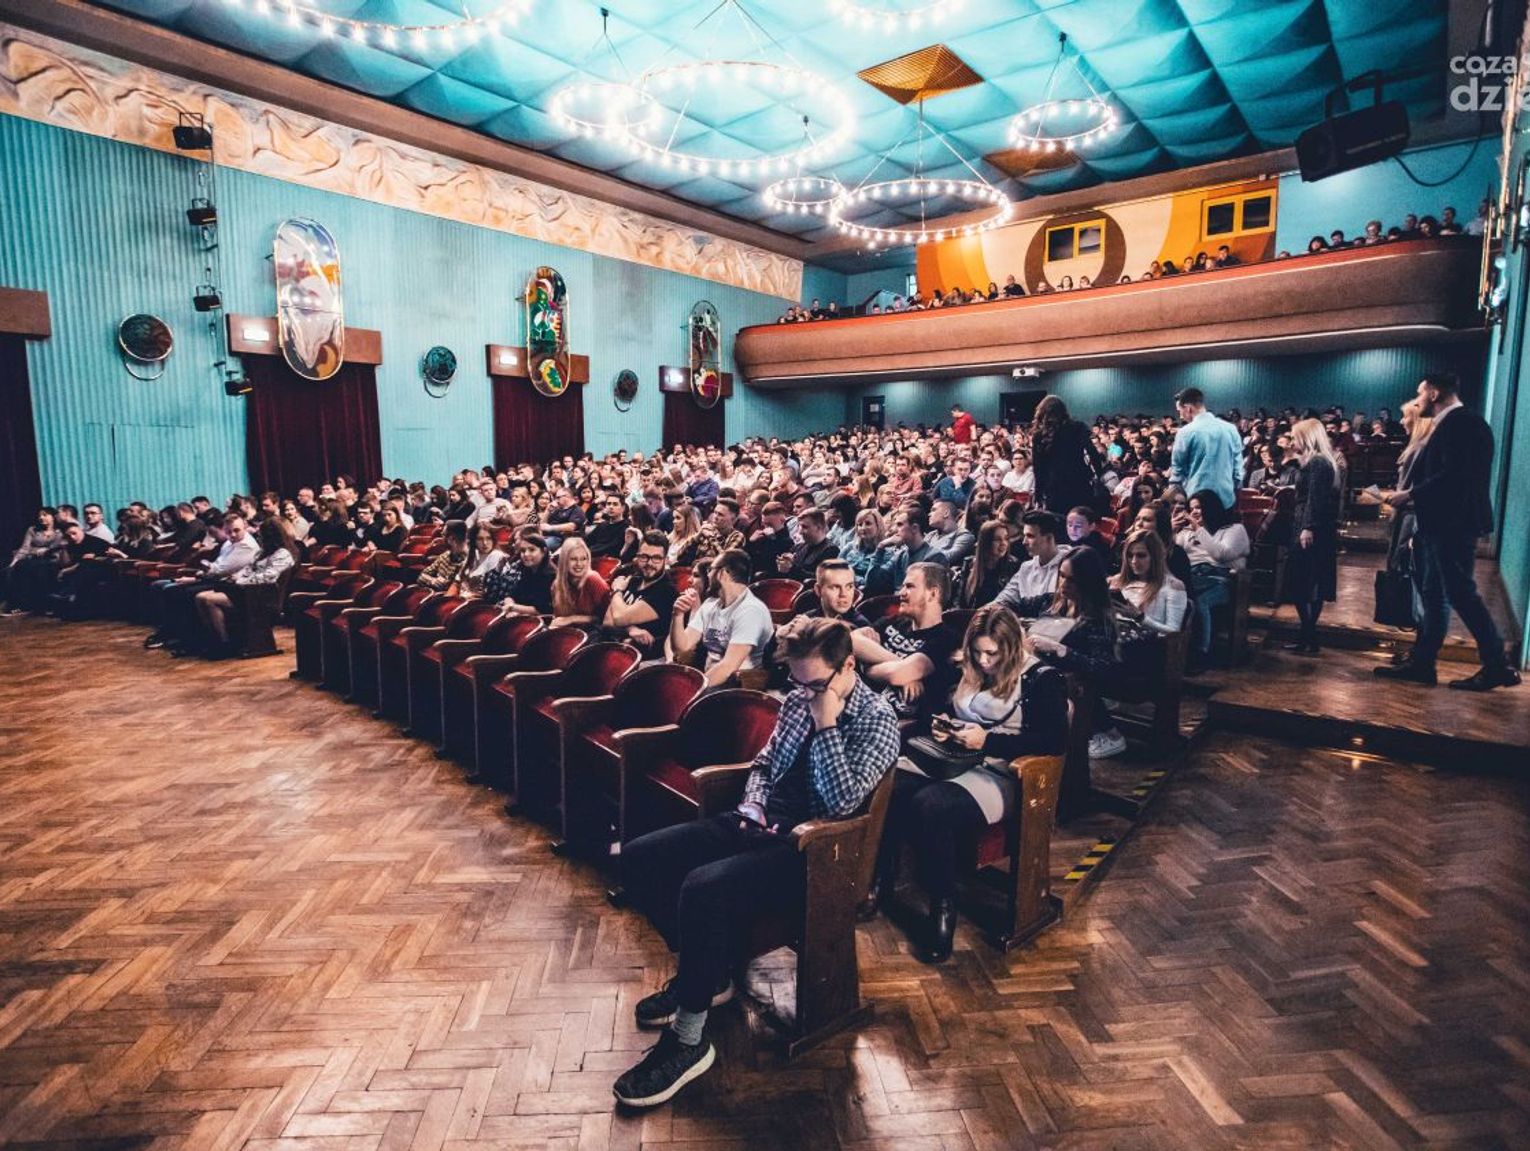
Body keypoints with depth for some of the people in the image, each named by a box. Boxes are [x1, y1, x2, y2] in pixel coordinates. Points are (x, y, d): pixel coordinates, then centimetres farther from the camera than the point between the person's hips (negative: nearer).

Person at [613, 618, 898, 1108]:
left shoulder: (877, 721, -11)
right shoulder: (799, 699, 9)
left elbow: (842, 801, -20)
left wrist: (826, 725, -20)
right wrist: (752, 807, 1)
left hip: (810, 848, -8)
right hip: (761, 825, 8)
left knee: (704, 888, -32)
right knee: (640, 857, -4)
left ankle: (688, 1040, -12)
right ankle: (703, 972, 14)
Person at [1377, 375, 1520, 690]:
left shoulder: (1459, 422, -14)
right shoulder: (1455, 423, 16)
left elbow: (1452, 475, -23)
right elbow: (1445, 475, 14)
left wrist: (1410, 495, -14)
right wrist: (1412, 497, 8)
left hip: (1453, 524, -10)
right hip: (1443, 524, 10)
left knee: (1461, 593, -5)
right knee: (1434, 593, 12)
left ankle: (1498, 665, 3)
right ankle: (1421, 662, 18)